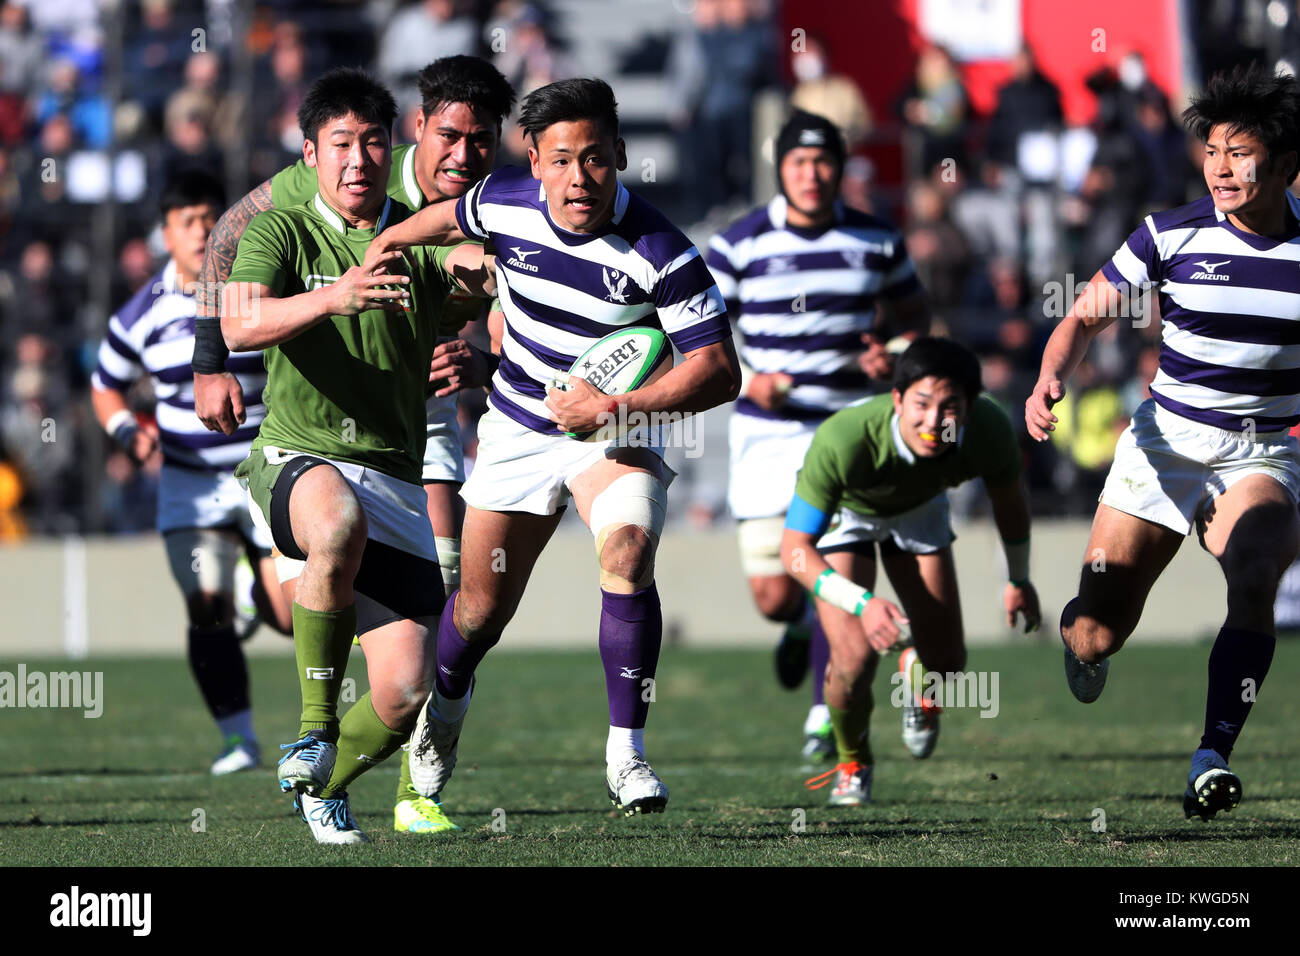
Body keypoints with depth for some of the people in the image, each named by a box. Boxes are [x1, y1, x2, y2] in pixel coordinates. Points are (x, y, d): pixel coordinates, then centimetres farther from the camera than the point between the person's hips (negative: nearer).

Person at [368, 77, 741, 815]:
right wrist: (389, 241, 19)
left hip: (616, 430, -3)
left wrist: (613, 407, -33)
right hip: (519, 426, 3)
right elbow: (452, 218, 10)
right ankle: (446, 706, 47)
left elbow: (719, 371, -27)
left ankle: (627, 752, -20)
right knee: (483, 606, 12)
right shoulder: (504, 204, -16)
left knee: (627, 555, -30)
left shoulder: (661, 253, -27)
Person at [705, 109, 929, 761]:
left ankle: (827, 714, -1)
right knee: (772, 597, -2)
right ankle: (801, 626, 36)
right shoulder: (738, 244, -3)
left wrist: (893, 354, -5)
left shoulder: (877, 242, 3)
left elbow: (913, 313, 17)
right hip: (769, 433, 0)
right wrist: (746, 379, -15)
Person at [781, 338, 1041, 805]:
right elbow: (795, 548, -37)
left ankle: (917, 676, 40)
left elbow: (1008, 494, -7)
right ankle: (852, 764, 15)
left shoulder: (989, 430, -34)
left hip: (920, 506, 3)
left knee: (947, 663, -2)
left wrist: (1020, 580, 7)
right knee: (855, 659, -19)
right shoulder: (842, 440, -46)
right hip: (844, 512, -3)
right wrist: (861, 604, -53)